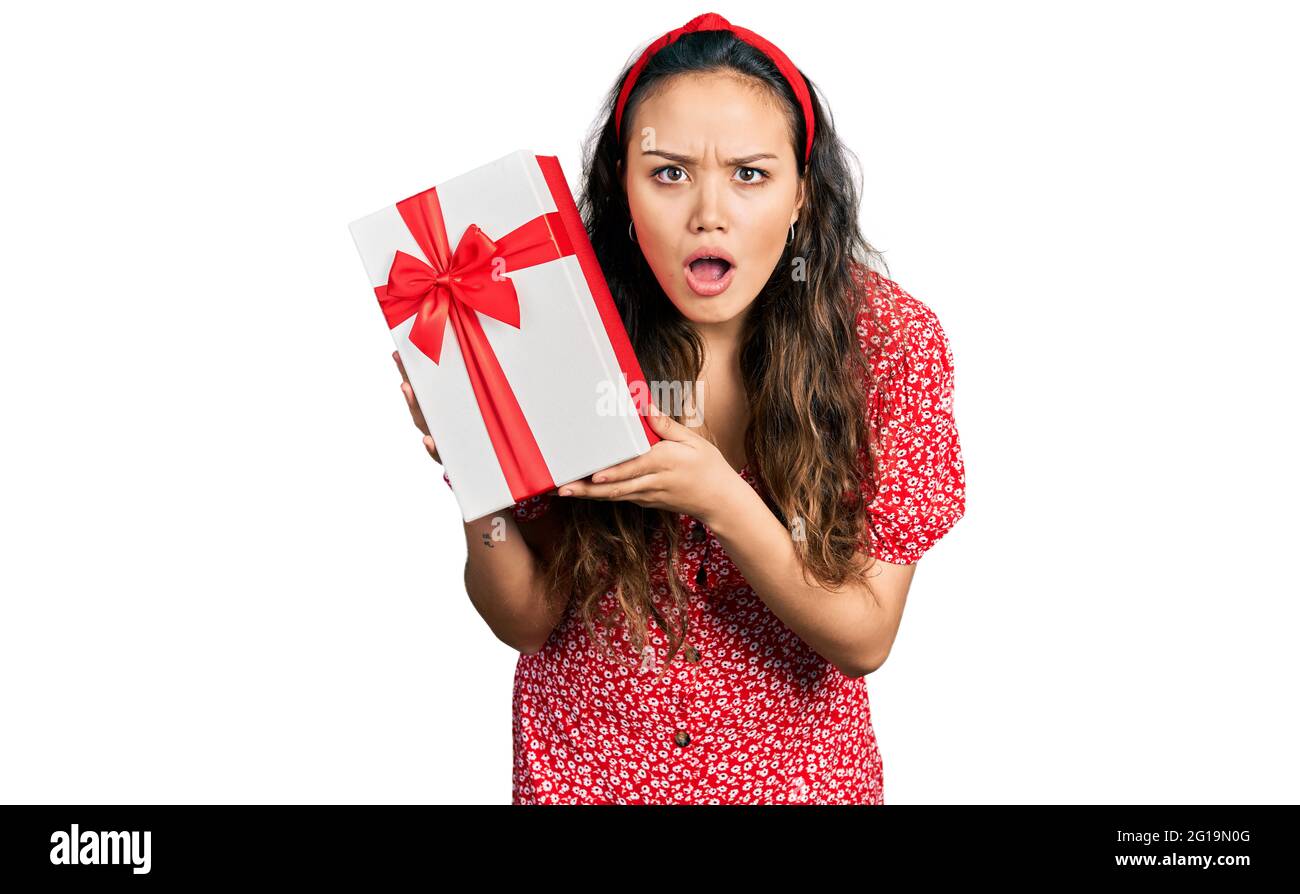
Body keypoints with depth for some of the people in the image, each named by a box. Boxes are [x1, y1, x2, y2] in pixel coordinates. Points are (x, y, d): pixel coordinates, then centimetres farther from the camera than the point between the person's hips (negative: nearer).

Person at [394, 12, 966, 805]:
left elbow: (865, 639, -18)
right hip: (587, 767, 1)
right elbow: (528, 621, -12)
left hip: (796, 768, 0)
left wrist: (719, 499, -32)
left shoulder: (892, 339, -18)